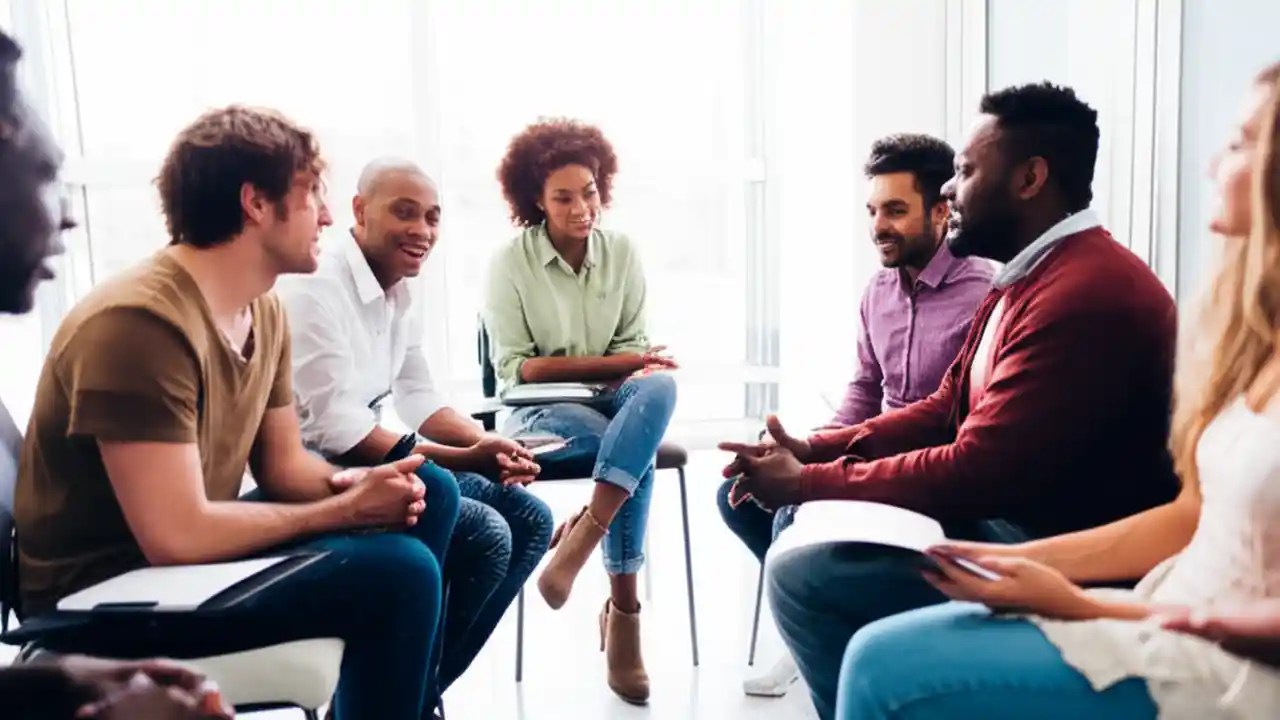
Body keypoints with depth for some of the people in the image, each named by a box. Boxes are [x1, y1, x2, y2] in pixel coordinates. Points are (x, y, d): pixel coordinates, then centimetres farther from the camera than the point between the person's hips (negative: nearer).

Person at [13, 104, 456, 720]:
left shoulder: (265, 312, 2)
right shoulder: (140, 322, -26)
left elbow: (283, 464, 9)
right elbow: (178, 536, -29)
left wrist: (353, 483, -13)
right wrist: (346, 508, -19)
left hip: (194, 549, 9)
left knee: (428, 500, 8)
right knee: (399, 572, -24)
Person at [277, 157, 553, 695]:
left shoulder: (400, 293, 8)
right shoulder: (314, 290, -19)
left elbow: (419, 399, 11)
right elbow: (336, 431, -25)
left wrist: (491, 445, -10)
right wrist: (466, 459, -28)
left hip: (365, 463, 9)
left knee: (528, 519, 0)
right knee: (483, 535, -23)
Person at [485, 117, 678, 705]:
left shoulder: (622, 251, 2)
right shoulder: (510, 262, -7)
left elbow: (636, 349, 6)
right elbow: (514, 367, -10)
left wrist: (640, 369, -20)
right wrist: (610, 362, -18)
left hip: (613, 401, 3)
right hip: (540, 413, -3)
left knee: (659, 387, -33)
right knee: (639, 451, -32)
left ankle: (582, 536, -34)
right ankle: (622, 609, -22)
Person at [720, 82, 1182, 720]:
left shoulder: (1084, 294, -24)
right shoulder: (1032, 277, 12)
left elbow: (977, 472, -27)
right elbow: (945, 410, 12)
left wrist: (807, 481, -16)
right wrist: (815, 450, -2)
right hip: (1006, 519, 10)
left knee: (805, 580, -16)